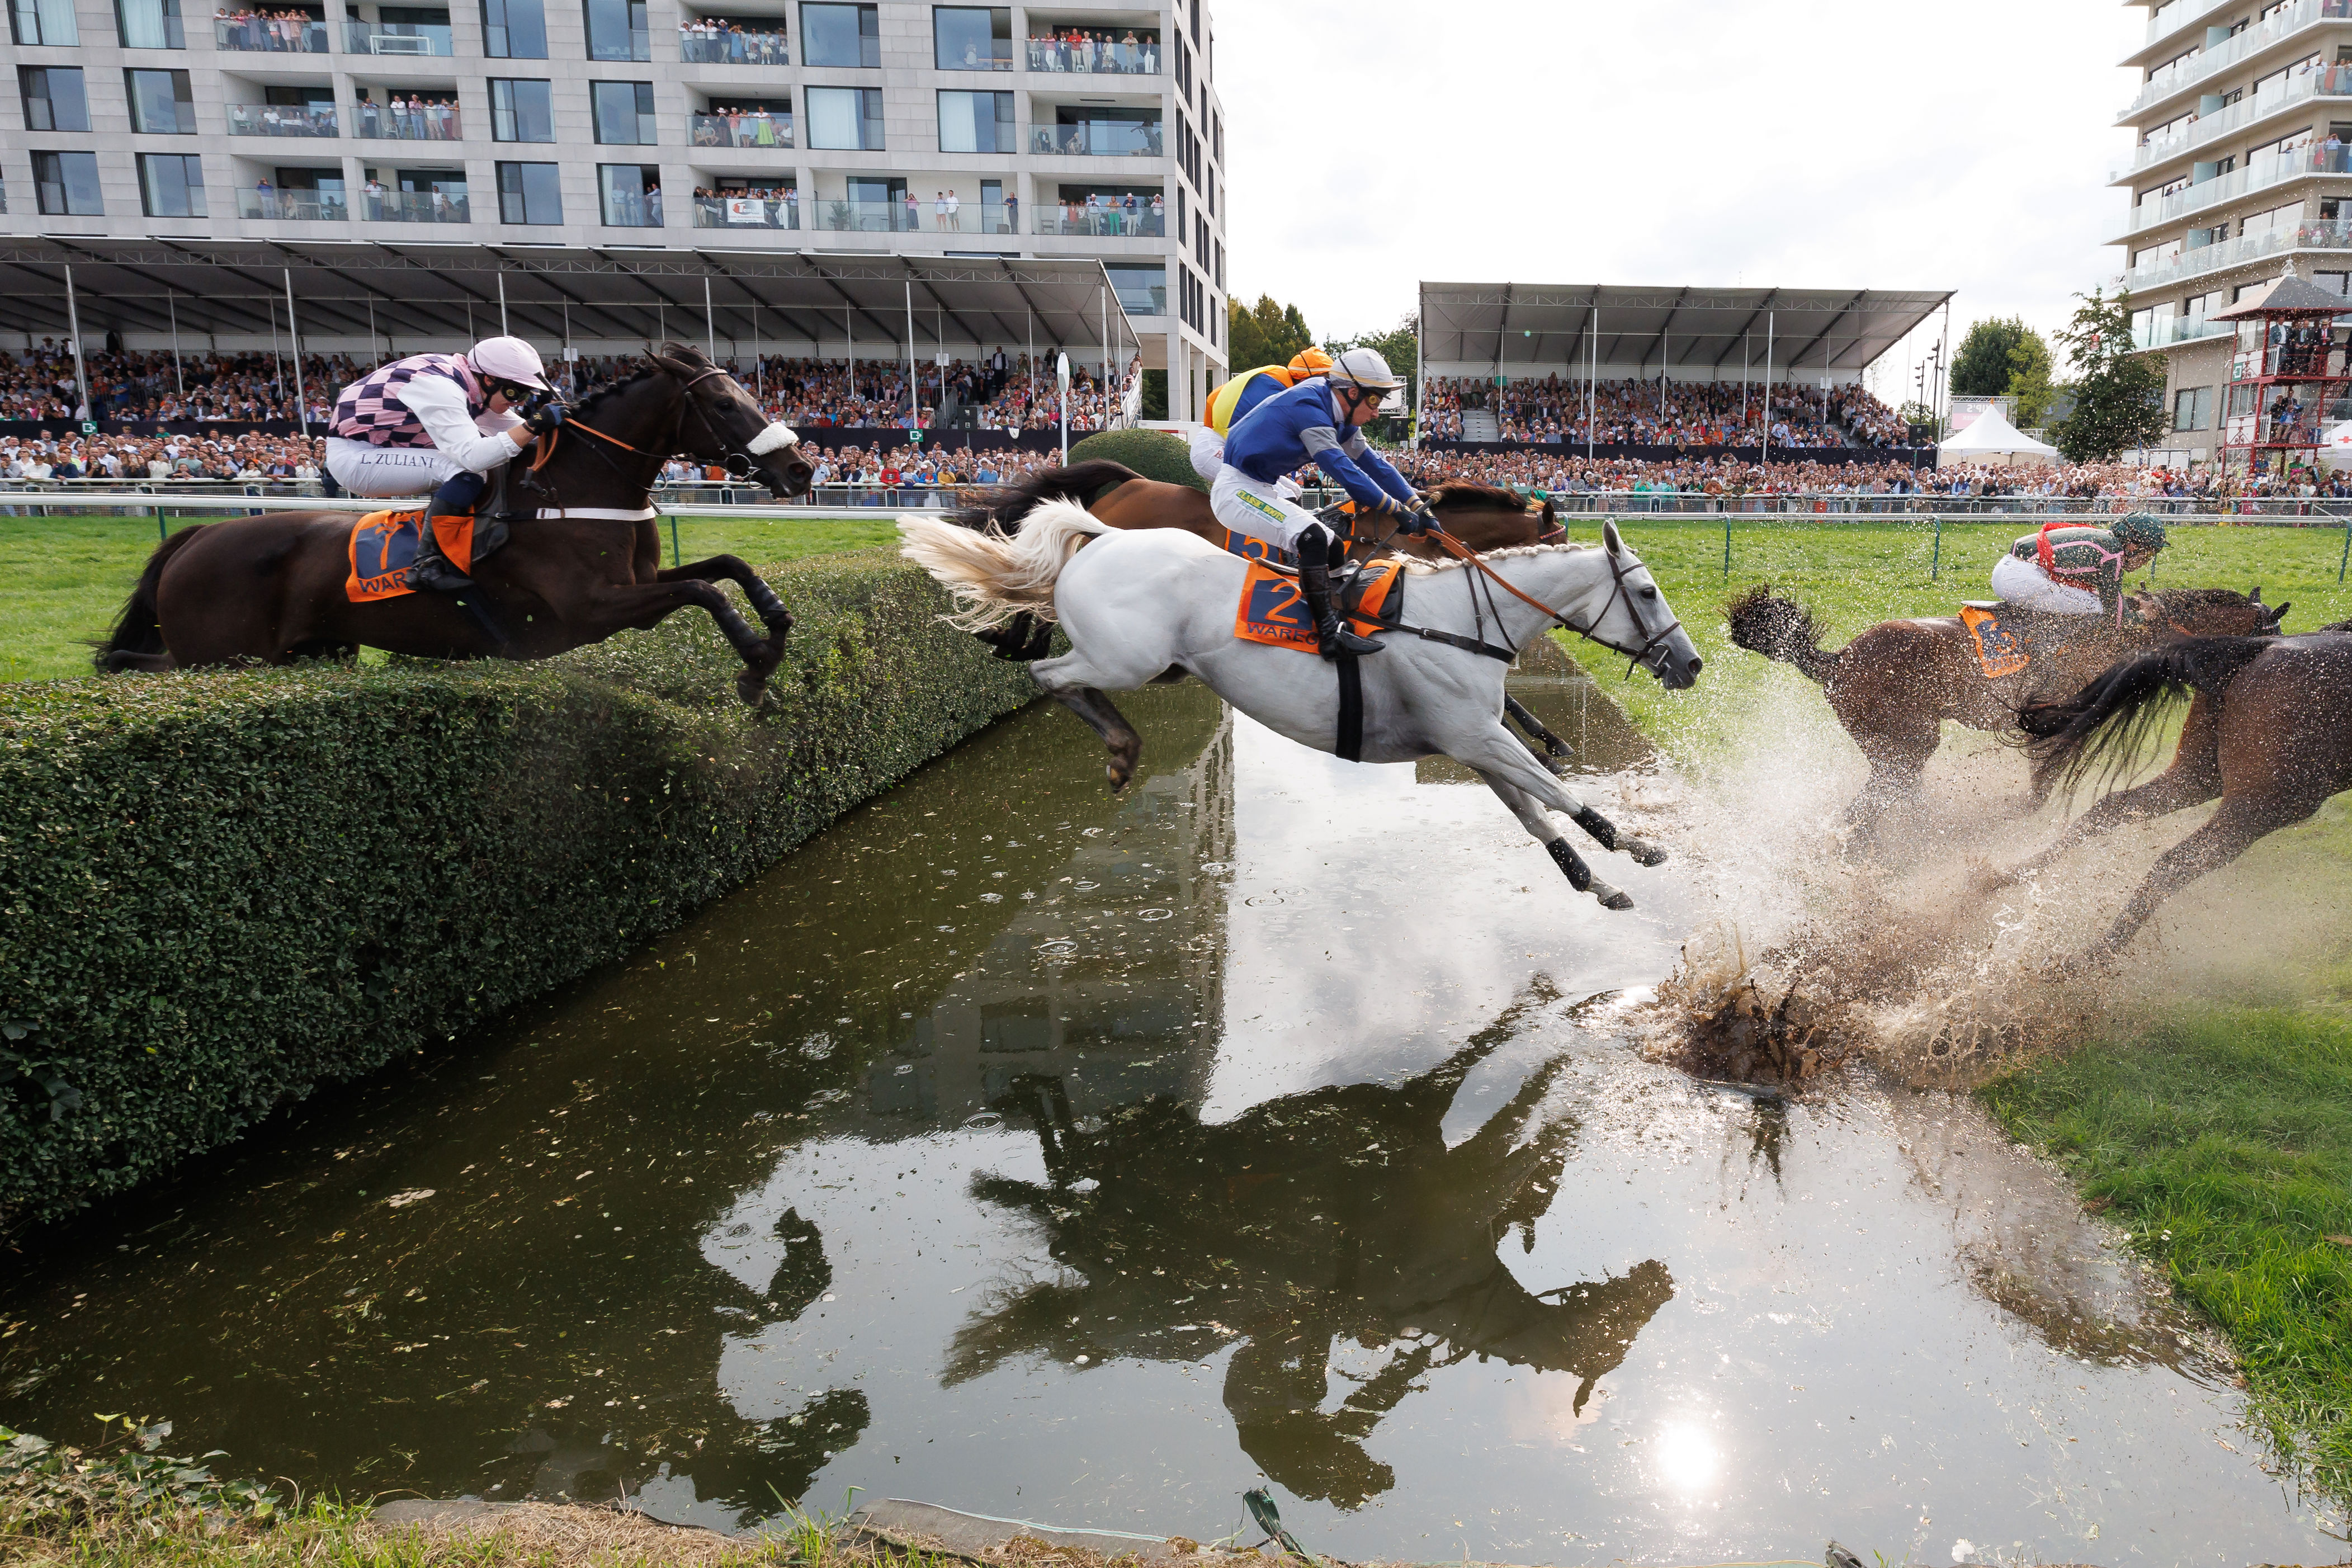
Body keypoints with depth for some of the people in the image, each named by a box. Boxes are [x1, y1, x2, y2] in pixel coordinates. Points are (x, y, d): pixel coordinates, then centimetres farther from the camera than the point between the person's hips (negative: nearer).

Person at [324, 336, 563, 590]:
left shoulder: (478, 387, -2)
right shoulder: (440, 387, -28)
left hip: (388, 448, 9)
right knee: (467, 471, -26)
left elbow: (517, 433, 5)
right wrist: (536, 425, -39)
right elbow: (473, 456, -38)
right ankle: (427, 562, -21)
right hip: (353, 456, -9)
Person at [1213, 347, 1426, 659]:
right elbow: (1343, 470, -29)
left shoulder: (1340, 417, 8)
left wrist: (1418, 505, 2)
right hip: (1237, 490, -11)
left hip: (1262, 492, 11)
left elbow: (1371, 462, 9)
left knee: (1332, 549, 12)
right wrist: (1398, 510, -26)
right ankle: (1329, 632, -27)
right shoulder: (1309, 407, -22)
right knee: (1311, 537, -28)